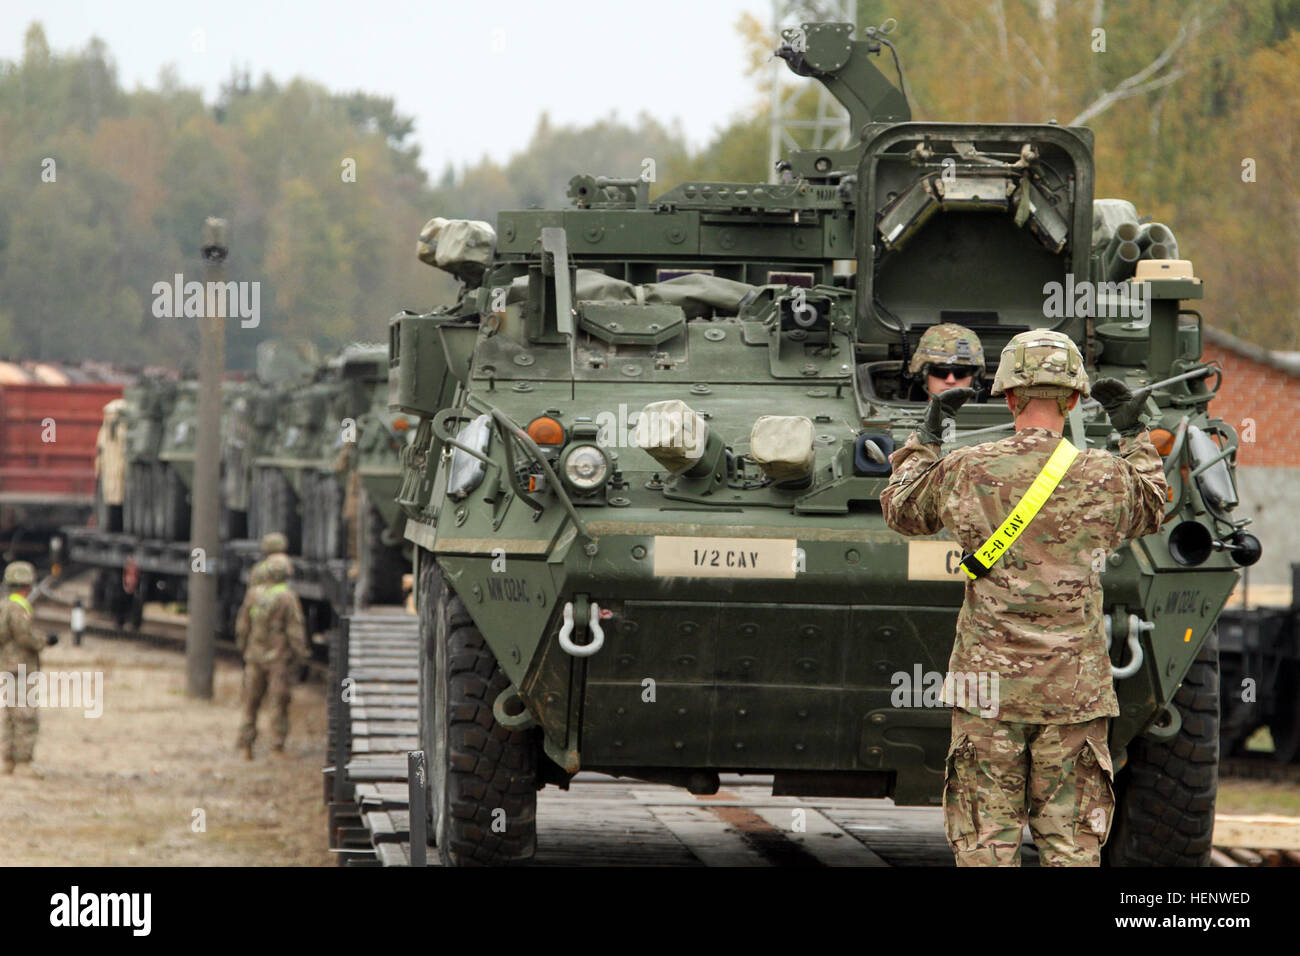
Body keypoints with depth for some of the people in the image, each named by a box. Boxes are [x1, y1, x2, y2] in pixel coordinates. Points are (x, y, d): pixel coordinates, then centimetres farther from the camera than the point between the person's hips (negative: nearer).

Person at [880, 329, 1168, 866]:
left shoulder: (965, 472, -2)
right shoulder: (1106, 478, -2)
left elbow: (900, 512, 17)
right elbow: (1153, 512, 21)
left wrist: (926, 436, 27)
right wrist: (1135, 434, 31)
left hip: (987, 683, 0)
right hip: (1073, 691, 0)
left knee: (984, 844, 3)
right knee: (1071, 847, 4)